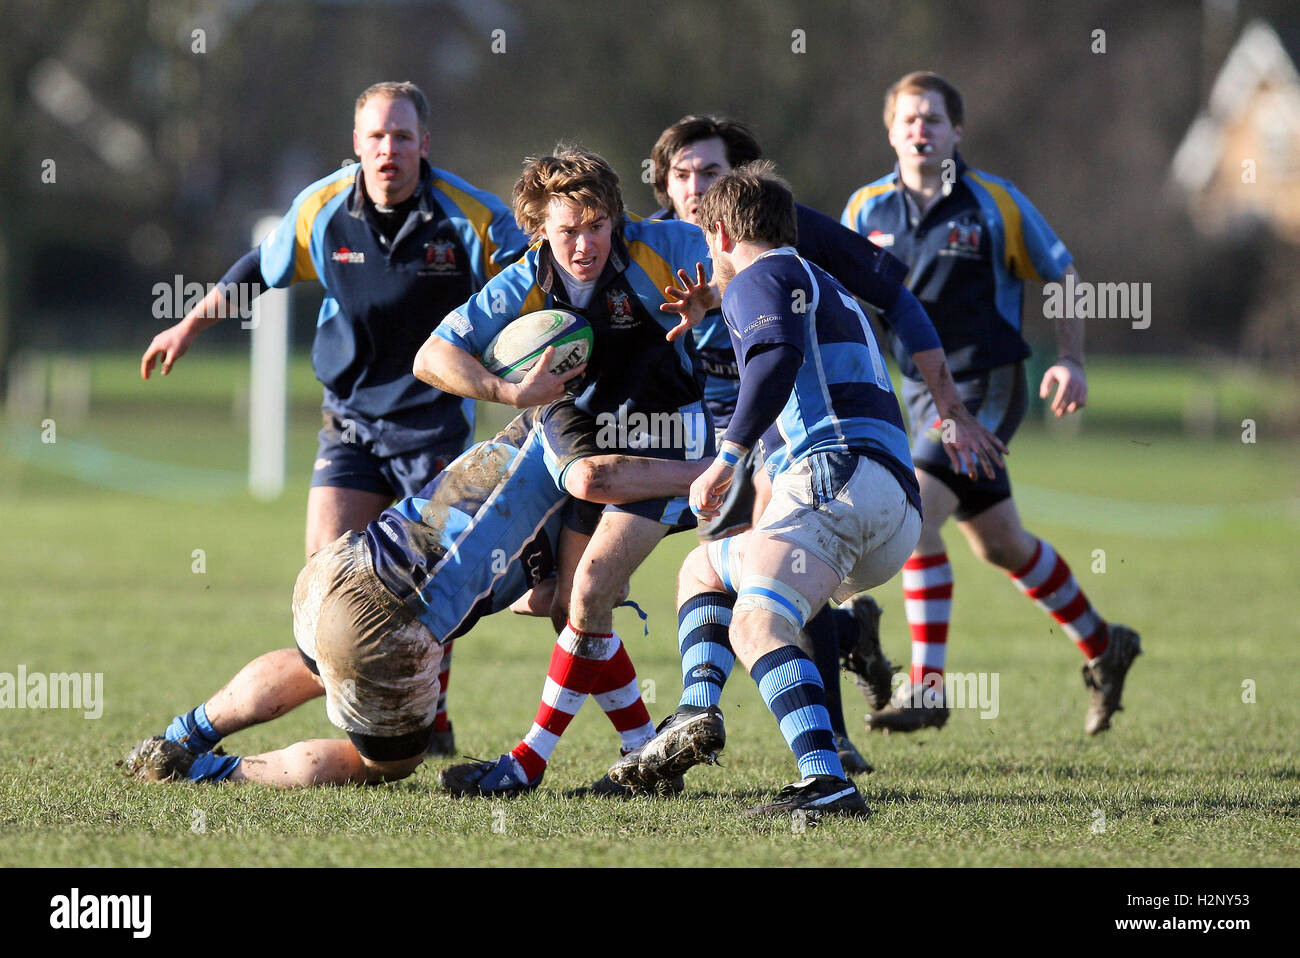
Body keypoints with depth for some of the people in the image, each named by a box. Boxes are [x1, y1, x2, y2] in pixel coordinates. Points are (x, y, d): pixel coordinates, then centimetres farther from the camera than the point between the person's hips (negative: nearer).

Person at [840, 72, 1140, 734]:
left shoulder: (995, 203, -8)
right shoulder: (867, 208, 2)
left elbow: (1061, 276, 1)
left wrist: (1071, 362, -8)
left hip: (985, 387, -6)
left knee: (914, 512, -21)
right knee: (997, 542, 15)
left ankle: (927, 686, -18)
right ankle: (1103, 647, 36)